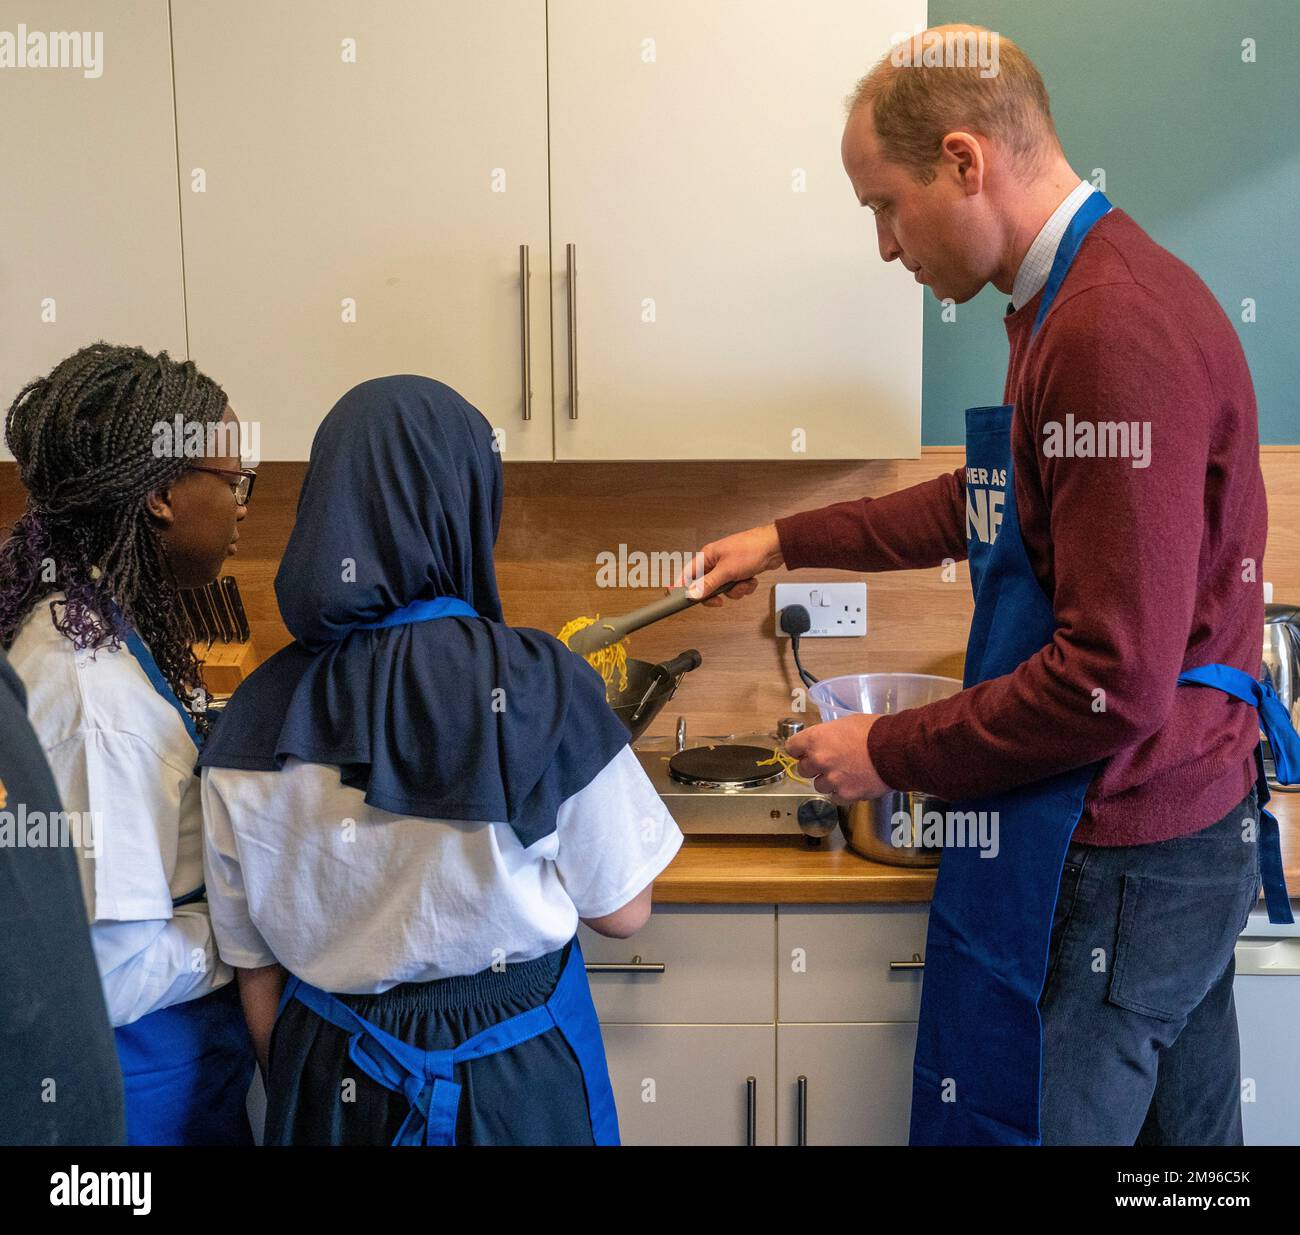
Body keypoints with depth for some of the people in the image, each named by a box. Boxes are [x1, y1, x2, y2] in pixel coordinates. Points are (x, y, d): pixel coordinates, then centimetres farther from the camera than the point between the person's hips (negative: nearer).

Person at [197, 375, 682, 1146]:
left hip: (329, 1080, 3)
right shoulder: (538, 689, -21)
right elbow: (623, 911, -9)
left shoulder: (257, 715, -10)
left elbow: (254, 962, -1)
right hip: (514, 1080, -2)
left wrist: (293, 1086, 16)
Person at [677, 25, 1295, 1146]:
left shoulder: (1116, 336, -24)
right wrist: (788, 541, 22)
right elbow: (985, 501, 23)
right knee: (1181, 1121, 23)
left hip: (1116, 861, -10)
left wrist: (893, 754, -14)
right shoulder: (1076, 299, 9)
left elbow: (1113, 680, -26)